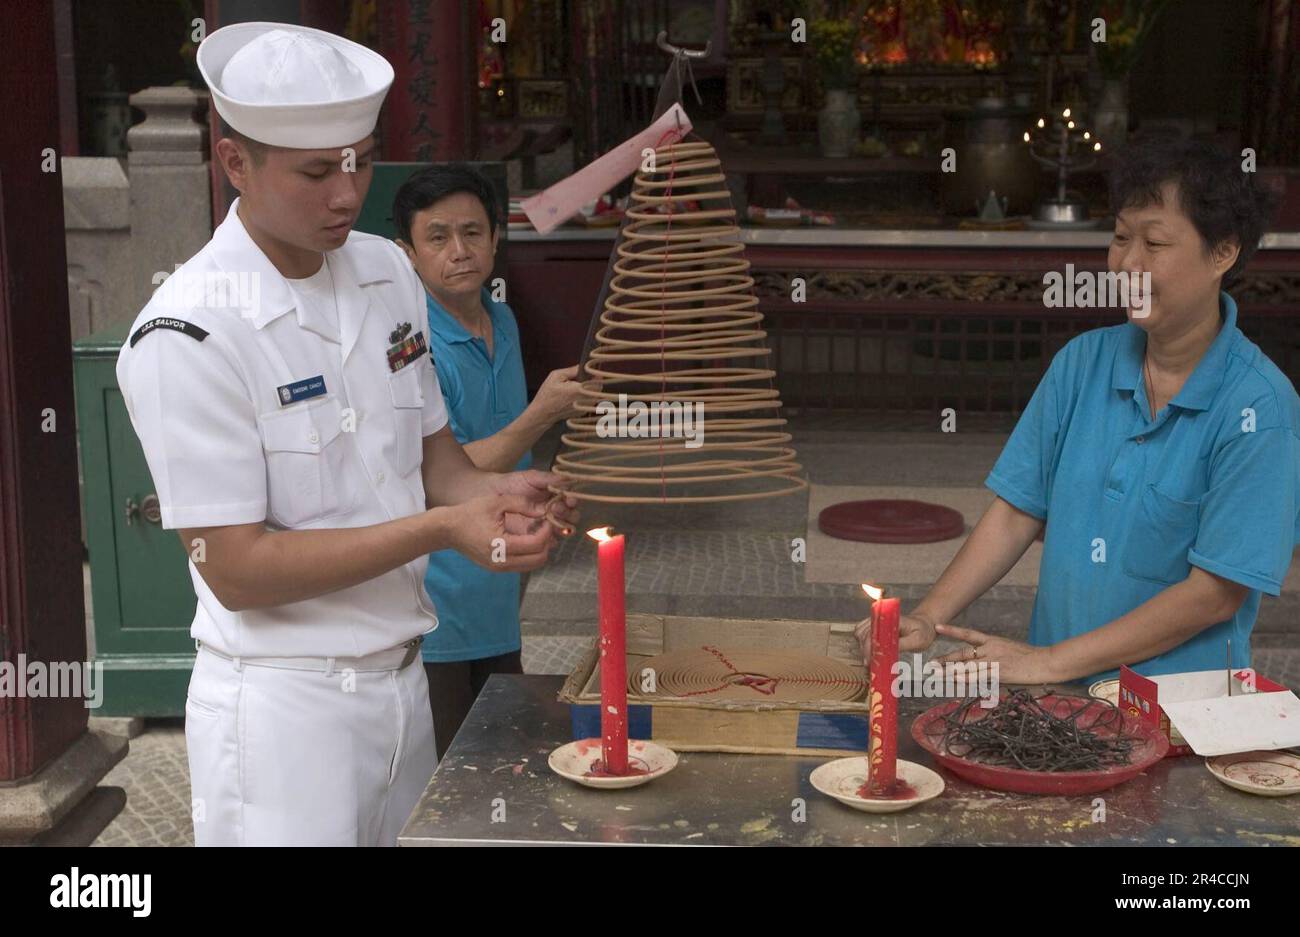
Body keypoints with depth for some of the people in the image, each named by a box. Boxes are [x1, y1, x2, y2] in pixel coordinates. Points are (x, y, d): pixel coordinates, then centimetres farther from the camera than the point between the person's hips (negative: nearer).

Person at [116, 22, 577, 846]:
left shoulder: (387, 273, 3)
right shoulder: (188, 335, -19)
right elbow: (236, 569, -19)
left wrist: (493, 493, -8)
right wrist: (443, 529, -24)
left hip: (403, 681, 7)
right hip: (281, 707, -6)